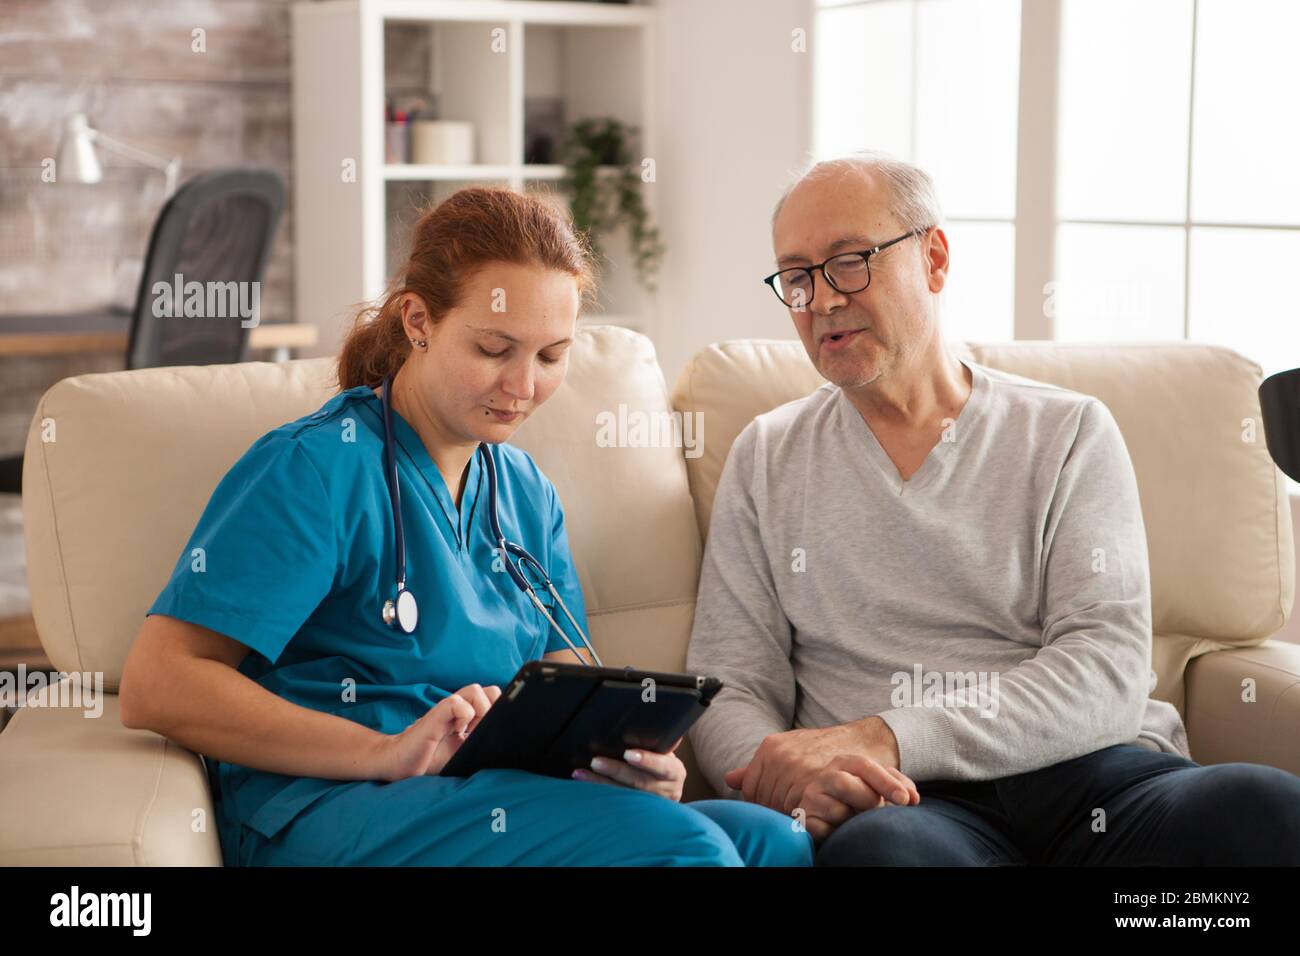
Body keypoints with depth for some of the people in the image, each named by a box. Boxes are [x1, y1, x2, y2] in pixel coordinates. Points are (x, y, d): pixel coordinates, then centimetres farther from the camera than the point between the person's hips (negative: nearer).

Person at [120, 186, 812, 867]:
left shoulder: (528, 496, 19)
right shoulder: (316, 465, -4)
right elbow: (156, 686, -12)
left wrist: (631, 753, -11)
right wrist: (388, 752, -22)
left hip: (498, 804, 7)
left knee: (775, 839, -20)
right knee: (678, 840, -30)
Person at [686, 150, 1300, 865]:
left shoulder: (1070, 432, 10)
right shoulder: (766, 459, 15)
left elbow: (1109, 675, -3)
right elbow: (729, 690, 10)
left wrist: (886, 738, -17)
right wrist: (794, 775, -16)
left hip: (1090, 778, 1)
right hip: (902, 805, 0)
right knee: (873, 845, -39)